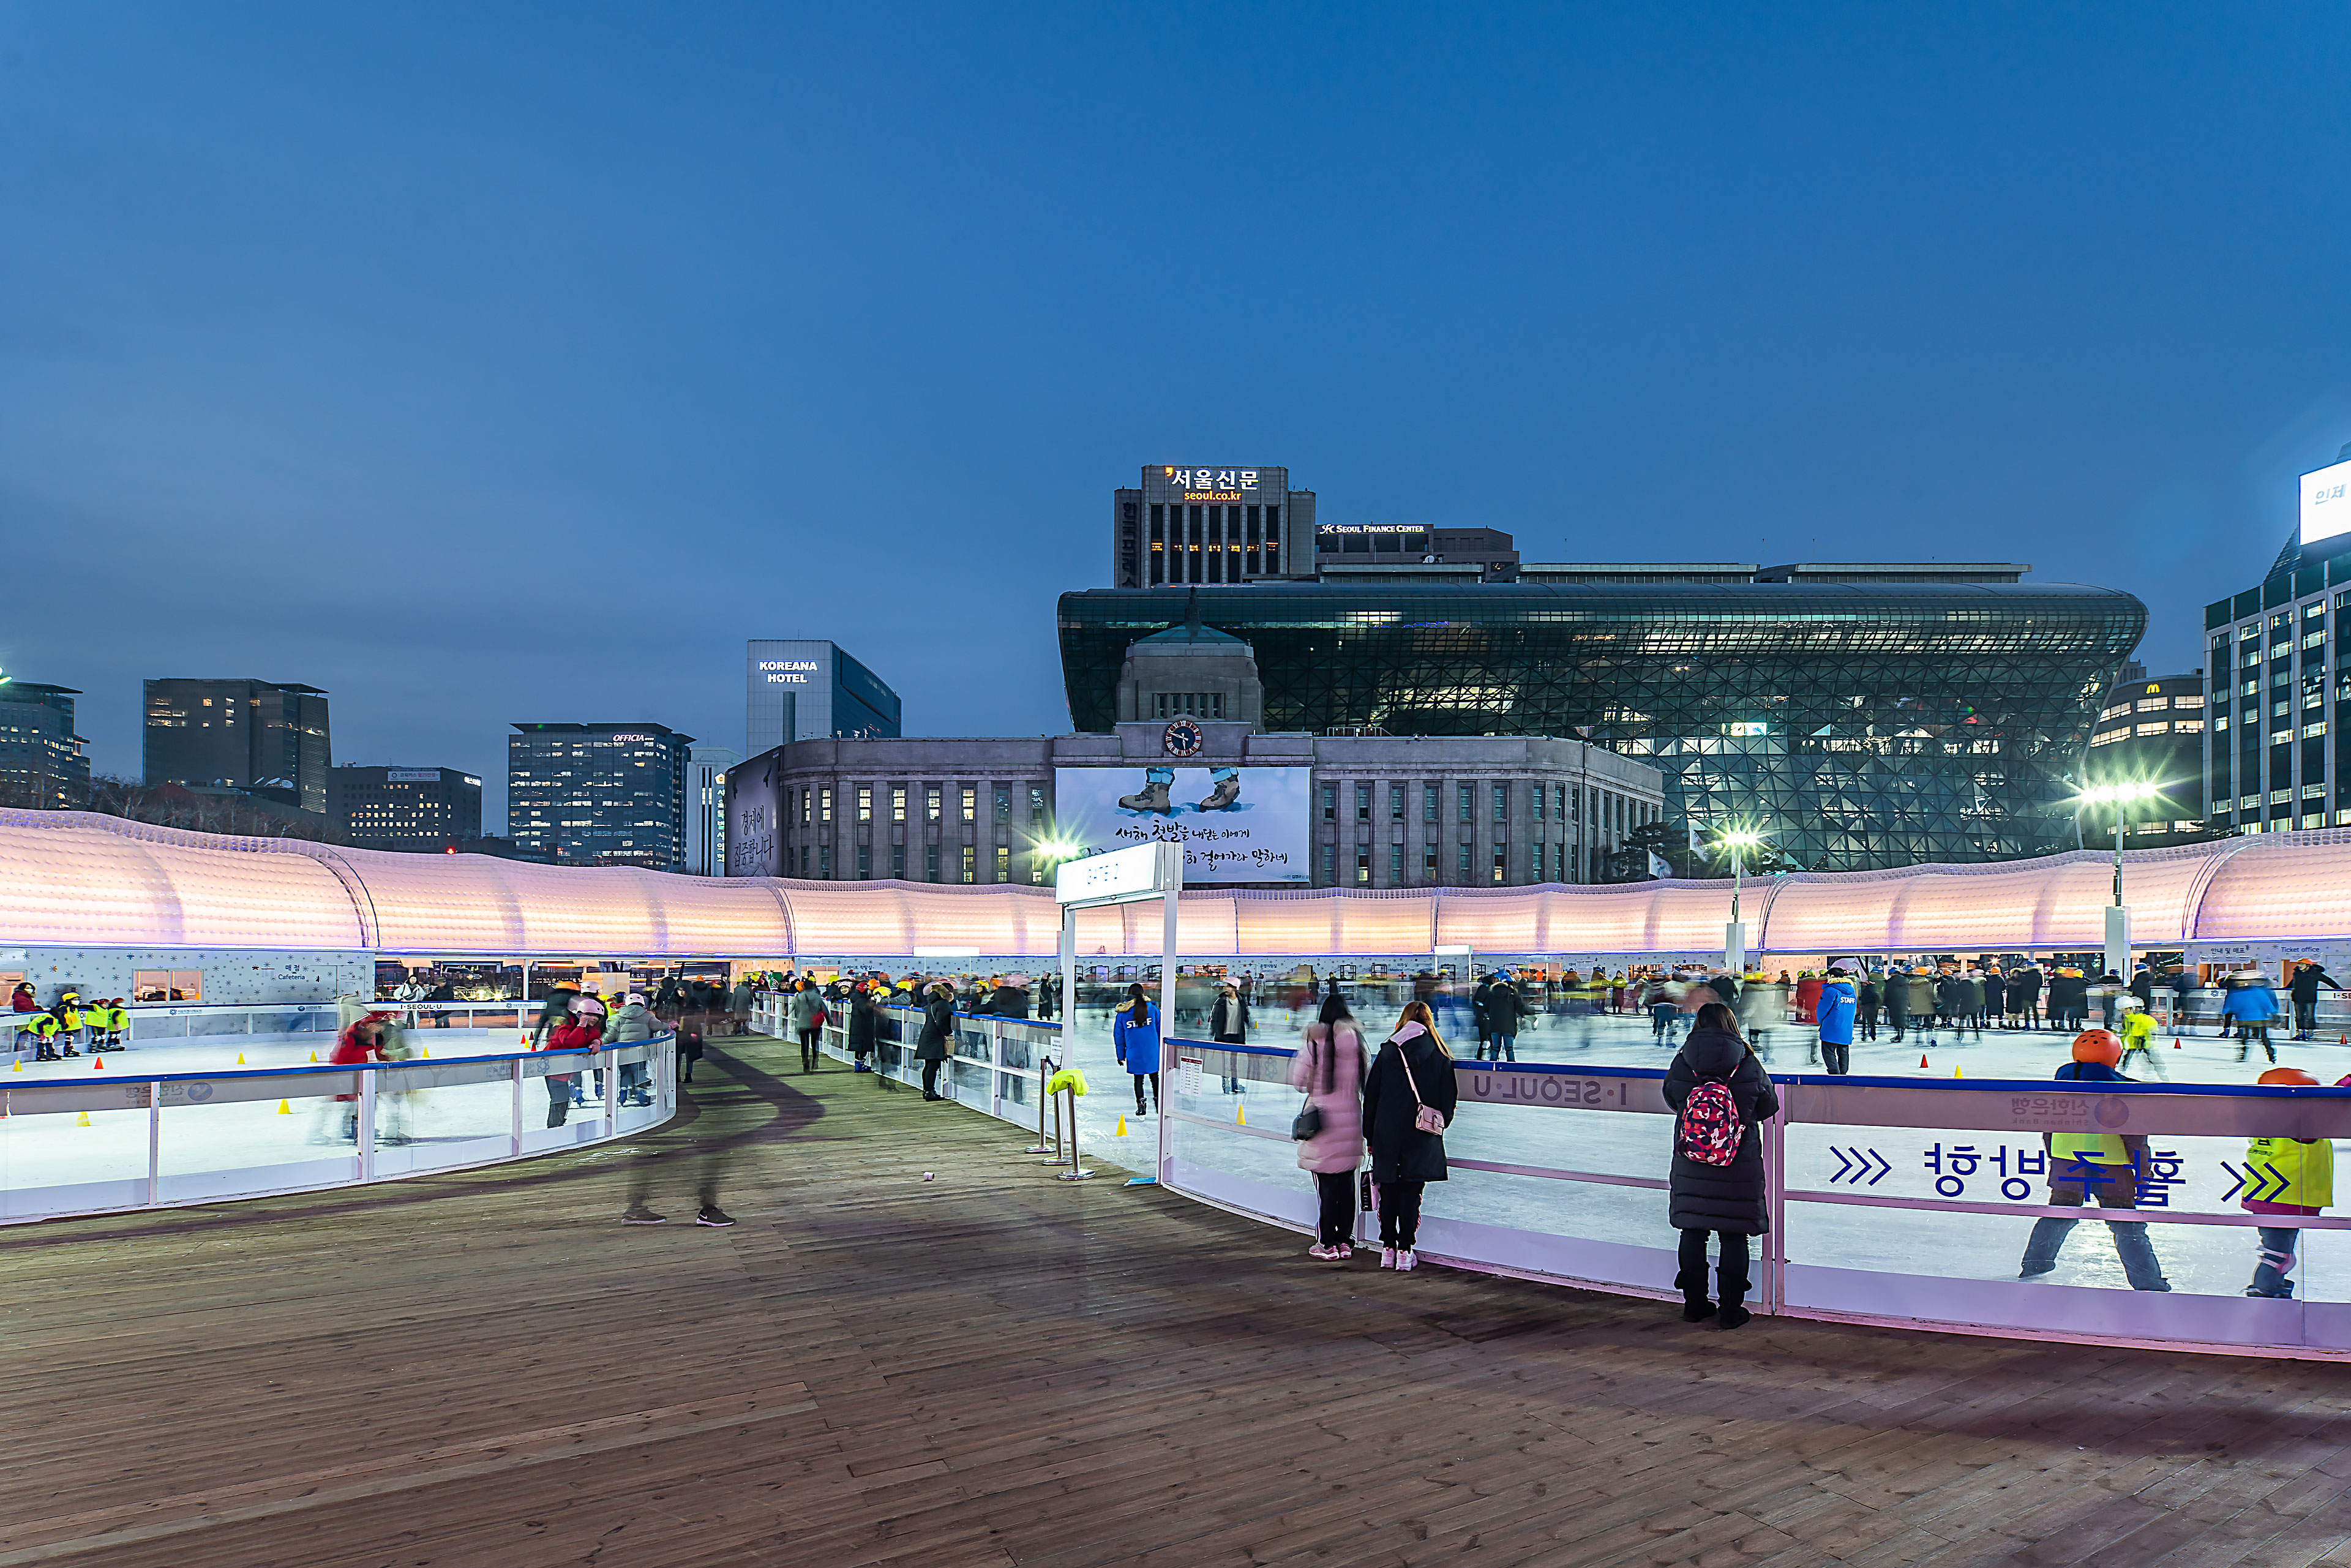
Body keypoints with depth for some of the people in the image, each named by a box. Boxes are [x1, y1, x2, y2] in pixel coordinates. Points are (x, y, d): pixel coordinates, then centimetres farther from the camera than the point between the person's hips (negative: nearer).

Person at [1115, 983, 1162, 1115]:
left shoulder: (1123, 1013, -2)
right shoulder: (1153, 1009, -2)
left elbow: (1118, 1035, 3)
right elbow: (1161, 1030, 3)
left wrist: (1121, 1055, 11)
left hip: (1134, 1053, 0)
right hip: (1152, 1051, 0)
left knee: (1138, 1078, 10)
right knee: (1154, 1076, 15)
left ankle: (1140, 1104, 1)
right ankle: (1158, 1101, 13)